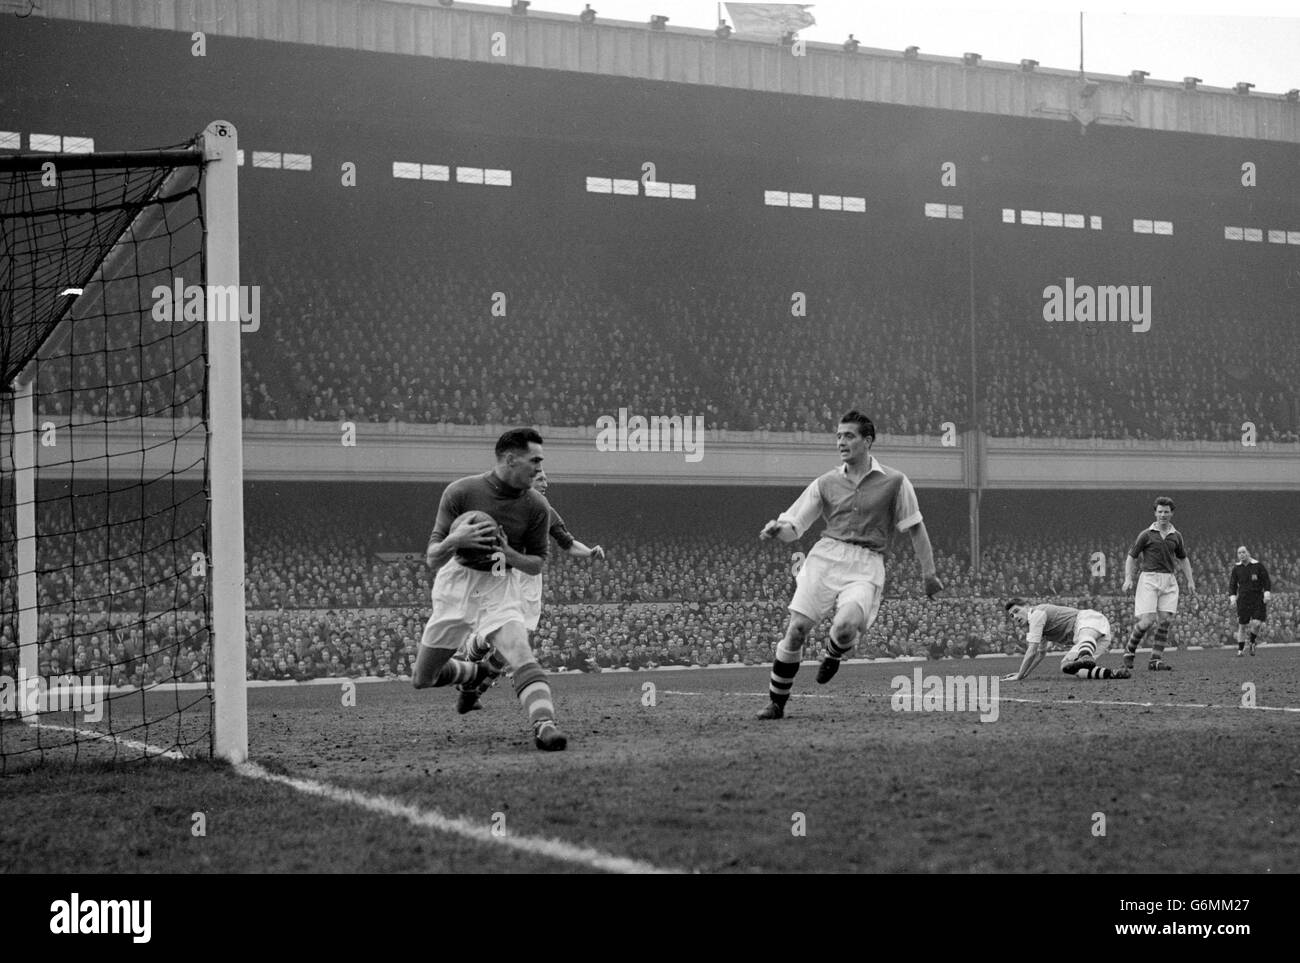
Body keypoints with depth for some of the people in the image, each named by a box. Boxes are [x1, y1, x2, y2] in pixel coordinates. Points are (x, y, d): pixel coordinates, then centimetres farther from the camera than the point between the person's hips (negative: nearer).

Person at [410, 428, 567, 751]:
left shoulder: (536, 507, -8)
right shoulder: (460, 492, -15)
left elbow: (536, 565, 3)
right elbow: (433, 560, -14)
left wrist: (509, 554, -19)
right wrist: (455, 540, -36)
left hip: (502, 585, 0)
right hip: (456, 580, 1)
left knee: (520, 653, -29)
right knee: (422, 681, 8)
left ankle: (544, 724, -39)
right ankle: (476, 672, 35)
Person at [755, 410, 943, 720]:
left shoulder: (894, 482, 6)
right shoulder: (826, 483, 11)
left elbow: (915, 528, 11)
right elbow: (794, 527, 10)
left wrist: (928, 573, 9)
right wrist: (777, 529, -13)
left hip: (866, 566, -2)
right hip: (825, 555, 2)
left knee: (845, 626, -28)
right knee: (797, 628, -12)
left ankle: (833, 654, 10)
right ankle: (777, 703, 2)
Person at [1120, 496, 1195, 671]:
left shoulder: (1176, 536, 12)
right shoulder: (1147, 535, 2)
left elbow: (1183, 559, 24)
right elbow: (1131, 557, 5)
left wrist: (1190, 581, 16)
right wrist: (1128, 579, -7)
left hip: (1169, 581, 4)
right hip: (1149, 579, -4)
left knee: (1166, 620, -7)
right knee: (1147, 621, -14)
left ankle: (1155, 660, -1)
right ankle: (1129, 650, 9)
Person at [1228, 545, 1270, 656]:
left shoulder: (1258, 566, -1)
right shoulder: (1236, 568, 6)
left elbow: (1266, 581, 2)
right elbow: (1232, 584, 11)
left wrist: (1267, 593, -12)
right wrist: (1232, 596, -5)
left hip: (1258, 599, -2)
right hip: (1243, 600, 2)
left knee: (1257, 623, -15)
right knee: (1242, 626, 0)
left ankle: (1252, 643, 14)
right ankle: (1240, 650, 11)